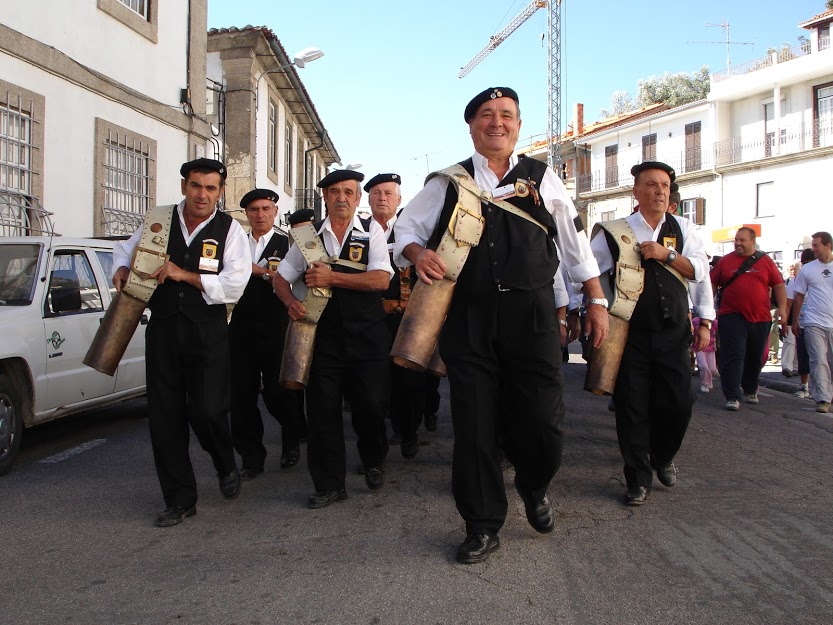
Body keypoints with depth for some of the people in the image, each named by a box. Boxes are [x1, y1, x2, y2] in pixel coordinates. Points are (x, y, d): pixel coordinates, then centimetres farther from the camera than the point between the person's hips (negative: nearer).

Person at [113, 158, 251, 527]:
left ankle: (227, 467, 25)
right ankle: (180, 500, 19)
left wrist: (184, 275, -15)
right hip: (163, 327, 3)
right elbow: (124, 250, 23)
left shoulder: (229, 230, -2)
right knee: (164, 416, 4)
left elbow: (234, 286, -11)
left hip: (208, 331, -3)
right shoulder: (160, 221, 6)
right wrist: (122, 270, 2)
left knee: (207, 411, -10)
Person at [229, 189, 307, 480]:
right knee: (242, 394, 2)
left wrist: (260, 271, -12)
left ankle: (292, 441, 27)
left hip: (275, 327, -3)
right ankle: (251, 458, 14)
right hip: (242, 326, 3)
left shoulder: (286, 244, 4)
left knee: (278, 391, 0)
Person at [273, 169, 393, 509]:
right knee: (322, 408, 1)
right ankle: (329, 484, 15)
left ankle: (373, 462, 32)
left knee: (370, 404, 1)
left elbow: (381, 279, -11)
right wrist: (291, 302, -8)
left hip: (366, 336, -2)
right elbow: (281, 278, 13)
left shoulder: (371, 231, 2)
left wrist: (332, 277, -17)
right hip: (323, 333, 2)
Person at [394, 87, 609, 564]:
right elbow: (405, 228, 13)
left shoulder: (543, 177, 11)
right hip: (468, 315, 0)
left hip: (531, 314, 0)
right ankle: (483, 525, 20)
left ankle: (534, 487, 34)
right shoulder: (449, 182, 10)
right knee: (475, 424, 3)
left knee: (543, 420, -1)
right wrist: (418, 252, -10)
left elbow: (576, 243, 14)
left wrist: (597, 301, 10)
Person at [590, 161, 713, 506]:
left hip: (673, 332, 2)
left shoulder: (684, 229, 9)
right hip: (630, 332, -1)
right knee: (632, 406, 1)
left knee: (679, 403, 3)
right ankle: (638, 478, 16)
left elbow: (700, 271, 1)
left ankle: (663, 457, 33)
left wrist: (666, 255, -11)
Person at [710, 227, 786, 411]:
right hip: (732, 318, -2)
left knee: (755, 358, 14)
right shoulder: (726, 261, 4)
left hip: (760, 319, 2)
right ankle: (732, 397, -7)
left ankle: (750, 390, 34)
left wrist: (782, 308, -4)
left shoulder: (766, 261, 6)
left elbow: (778, 285, 6)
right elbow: (712, 284, 9)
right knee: (733, 357, -9)